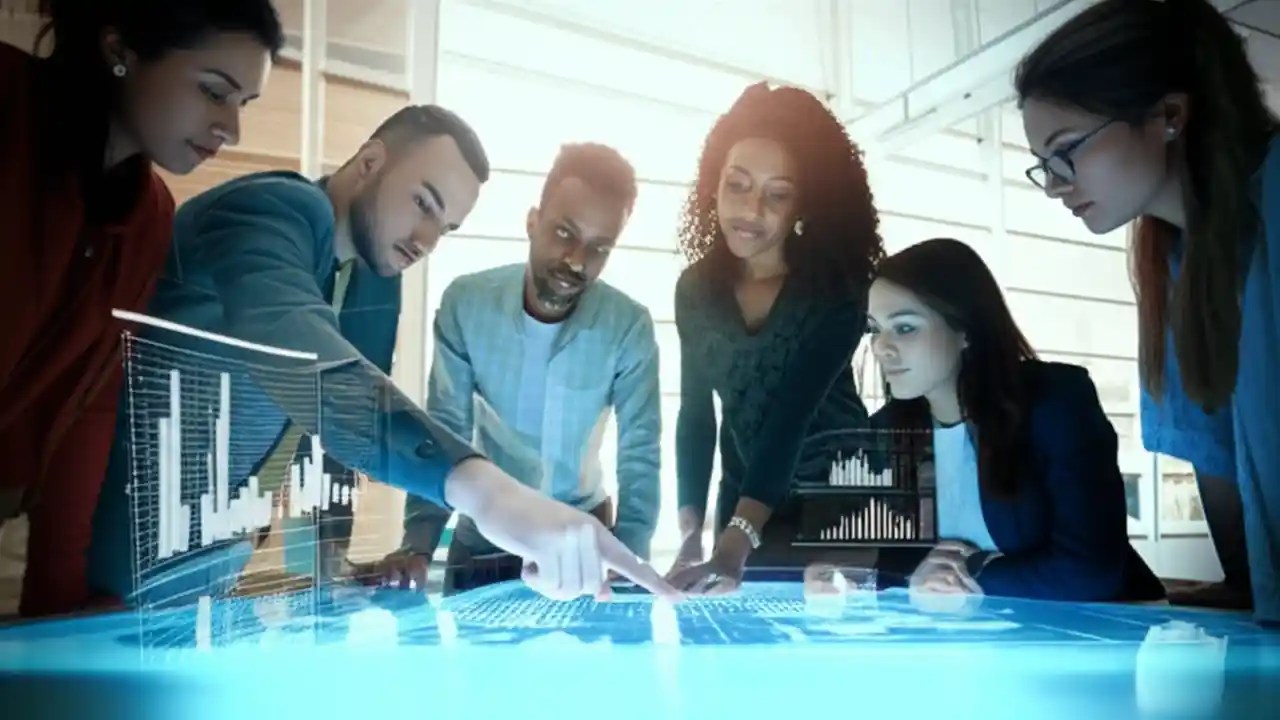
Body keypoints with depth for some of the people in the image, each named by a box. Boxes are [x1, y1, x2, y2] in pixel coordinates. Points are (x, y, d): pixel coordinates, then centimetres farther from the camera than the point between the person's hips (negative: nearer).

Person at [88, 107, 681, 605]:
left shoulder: (377, 281, 3)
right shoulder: (276, 210, -24)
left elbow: (347, 414, 8)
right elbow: (292, 350, -45)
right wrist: (479, 485, -57)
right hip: (120, 546, -8)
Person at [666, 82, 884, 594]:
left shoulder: (835, 285, -17)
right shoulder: (697, 289, -5)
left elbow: (794, 412, -29)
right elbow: (696, 414, -1)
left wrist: (735, 544, -39)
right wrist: (691, 534, -11)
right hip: (745, 503, 3)